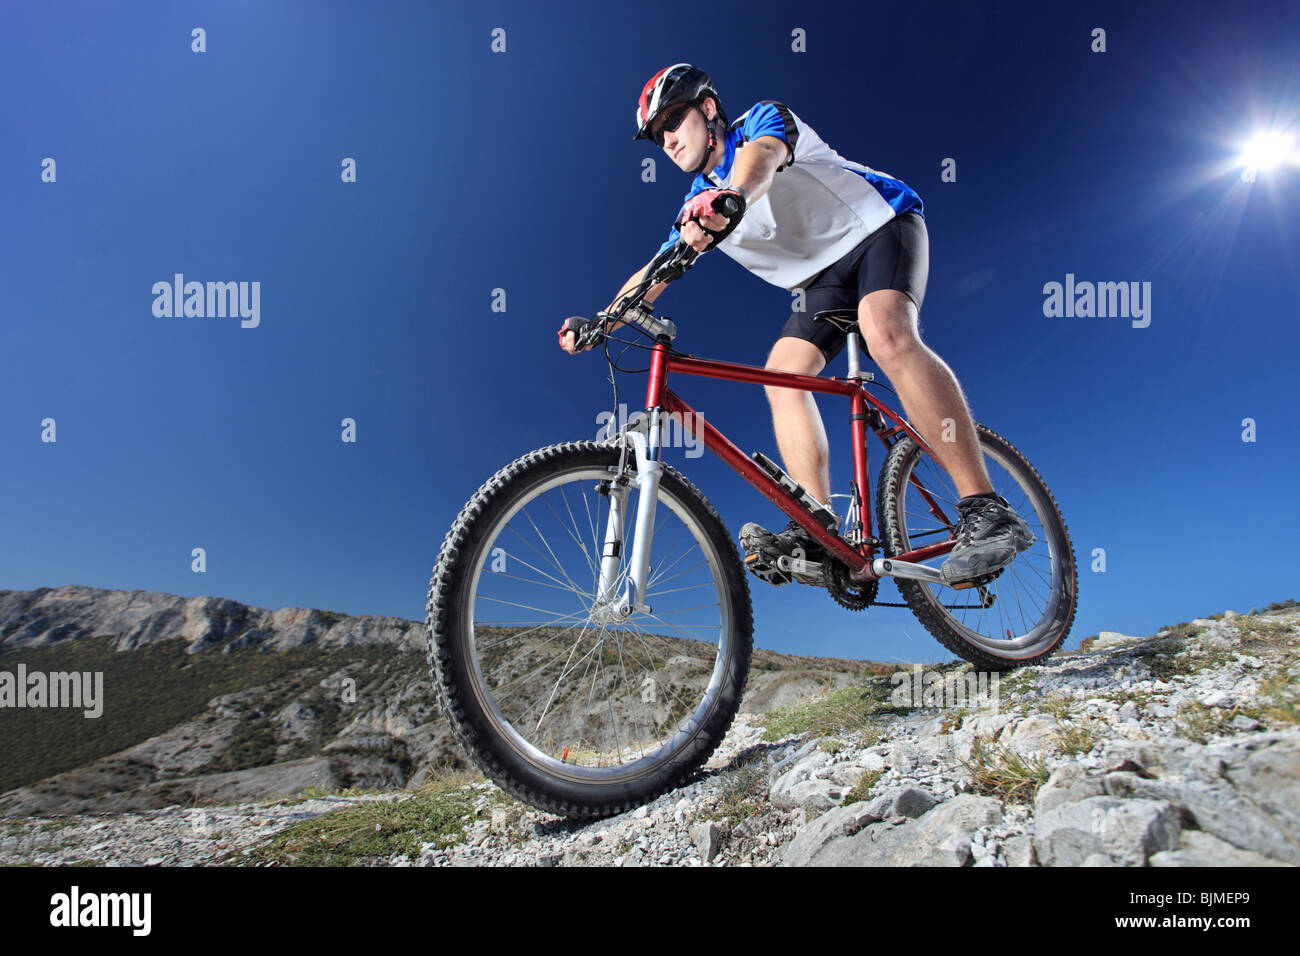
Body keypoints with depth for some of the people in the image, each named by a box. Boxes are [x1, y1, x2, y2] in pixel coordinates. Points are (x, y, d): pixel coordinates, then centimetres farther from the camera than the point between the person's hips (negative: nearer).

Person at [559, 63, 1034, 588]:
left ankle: (987, 511, -36)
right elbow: (653, 273, 1)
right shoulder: (699, 201, 8)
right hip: (826, 275, 7)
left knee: (888, 335, -35)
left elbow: (759, 160, -34)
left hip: (879, 226, -6)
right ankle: (819, 537, -25)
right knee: (783, 371, -16)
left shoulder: (765, 118, -8)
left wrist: (730, 198, -57)